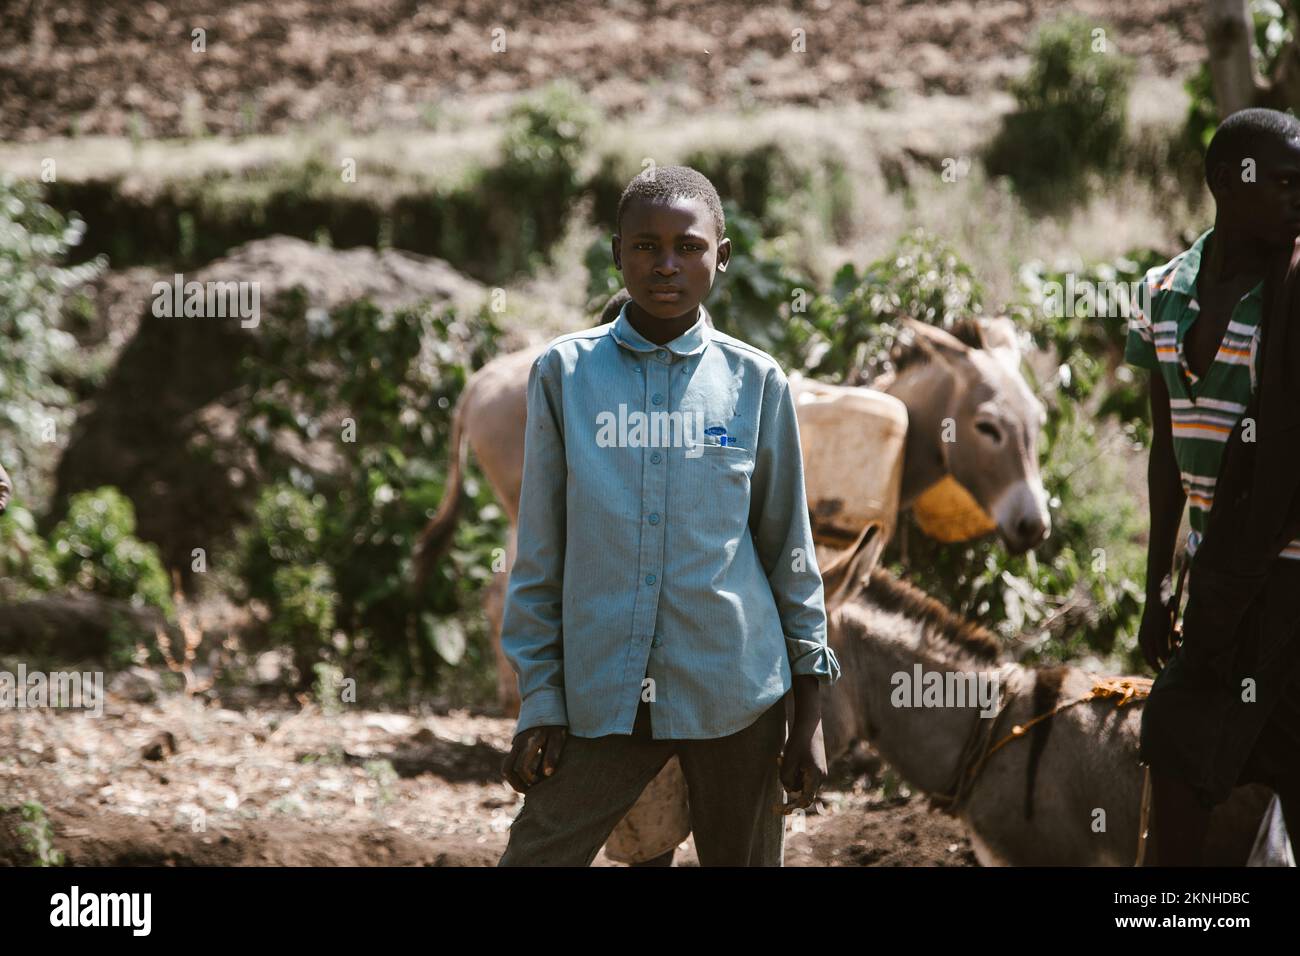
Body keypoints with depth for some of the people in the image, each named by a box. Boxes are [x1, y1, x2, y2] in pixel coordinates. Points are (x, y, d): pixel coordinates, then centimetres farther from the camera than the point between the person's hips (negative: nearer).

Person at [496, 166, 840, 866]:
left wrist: (810, 713, 7)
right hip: (601, 696, 0)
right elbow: (539, 553, 5)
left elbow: (790, 549, 8)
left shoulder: (756, 382, 3)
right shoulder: (563, 372, 2)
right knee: (532, 858, -7)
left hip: (736, 693, 0)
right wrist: (538, 701, 1)